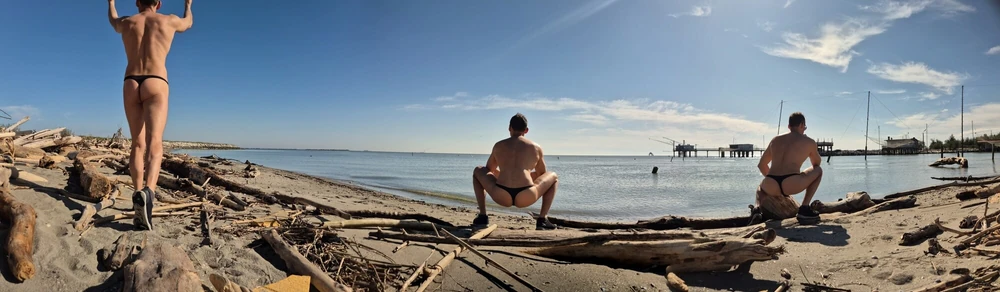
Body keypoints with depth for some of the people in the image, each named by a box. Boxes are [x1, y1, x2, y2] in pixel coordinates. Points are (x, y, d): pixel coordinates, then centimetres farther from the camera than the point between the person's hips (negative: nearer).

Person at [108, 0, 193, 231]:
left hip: (131, 85, 3)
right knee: (154, 144, -18)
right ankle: (147, 192, -41)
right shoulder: (169, 21, 10)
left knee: (138, 144, 11)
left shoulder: (126, 22, 16)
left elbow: (112, 21, 43)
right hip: (155, 85, -3)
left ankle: (139, 193, -1)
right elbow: (188, 23, 36)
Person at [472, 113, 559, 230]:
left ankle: (482, 216, 20)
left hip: (501, 197, 1)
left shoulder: (498, 146, 20)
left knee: (478, 171, 30)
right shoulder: (536, 148, 18)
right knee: (553, 176, 28)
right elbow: (542, 174, 32)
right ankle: (542, 219, 13)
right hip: (526, 198, -1)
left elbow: (489, 169, 36)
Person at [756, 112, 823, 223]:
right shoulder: (809, 141, 14)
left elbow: (761, 165, 30)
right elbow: (817, 163, 34)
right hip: (792, 185, -4)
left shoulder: (776, 140, 23)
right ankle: (804, 208, 14)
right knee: (818, 170, 27)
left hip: (770, 187, 4)